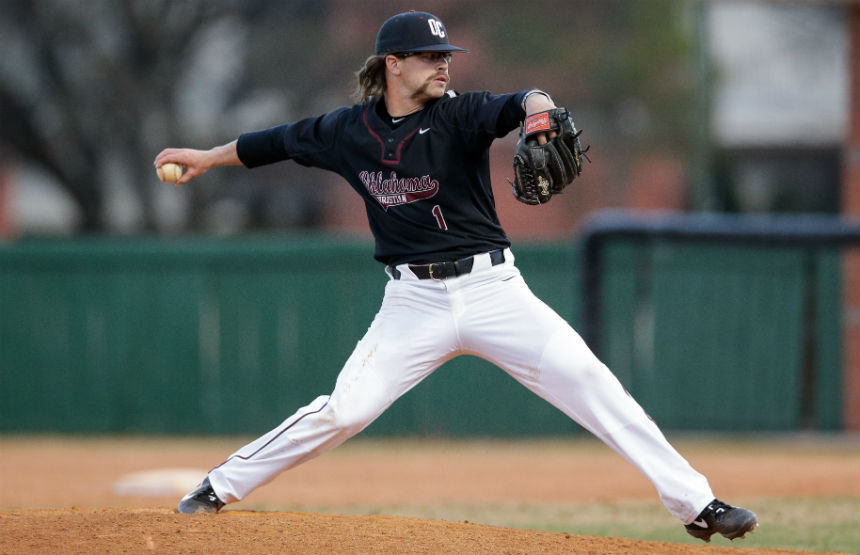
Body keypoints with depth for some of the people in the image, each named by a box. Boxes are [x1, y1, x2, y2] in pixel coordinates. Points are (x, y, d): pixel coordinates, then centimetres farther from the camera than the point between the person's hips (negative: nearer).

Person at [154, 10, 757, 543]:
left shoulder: (459, 115, -6)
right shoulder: (350, 130, 3)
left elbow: (513, 105, -26)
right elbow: (283, 141, 20)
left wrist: (538, 108, -51)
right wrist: (208, 157, 31)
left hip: (492, 289, -1)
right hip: (414, 301, 1)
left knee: (590, 382, -14)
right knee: (343, 410, -8)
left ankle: (696, 505, -12)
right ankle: (220, 488, 10)